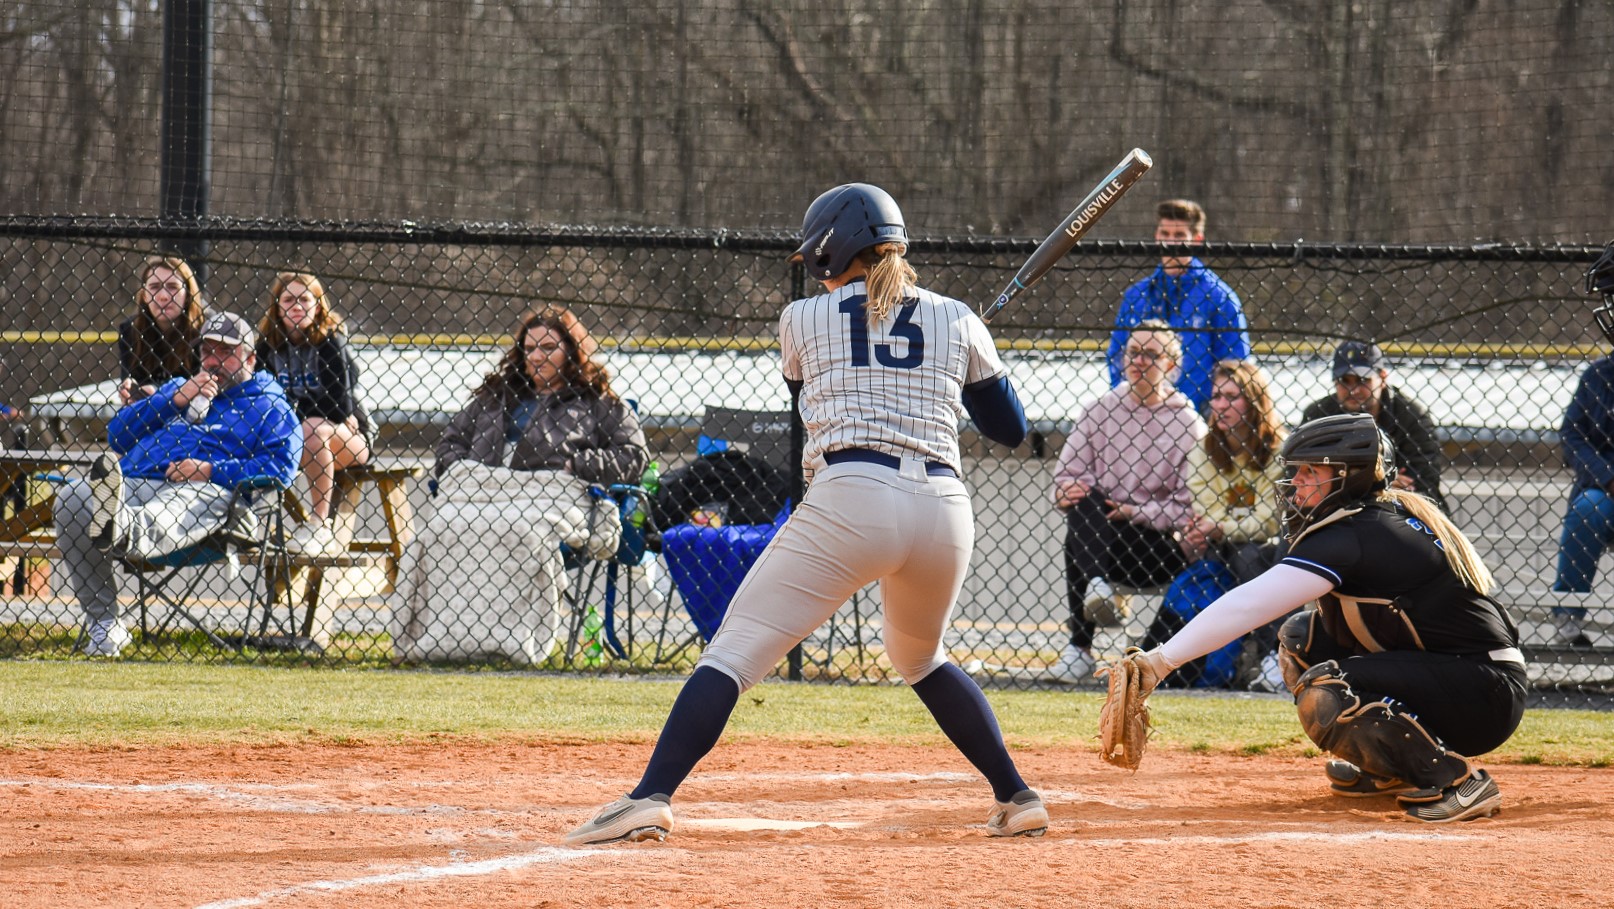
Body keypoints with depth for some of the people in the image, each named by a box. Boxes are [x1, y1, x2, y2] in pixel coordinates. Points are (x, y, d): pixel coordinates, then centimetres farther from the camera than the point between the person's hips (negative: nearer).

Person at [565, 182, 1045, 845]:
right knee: (922, 660, 31)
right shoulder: (957, 320, 18)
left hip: (850, 498, -4)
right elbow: (1010, 428, 24)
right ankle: (1016, 797, 27)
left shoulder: (803, 320, 14)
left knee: (733, 651, -5)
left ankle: (651, 796, -21)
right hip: (945, 511, 4)